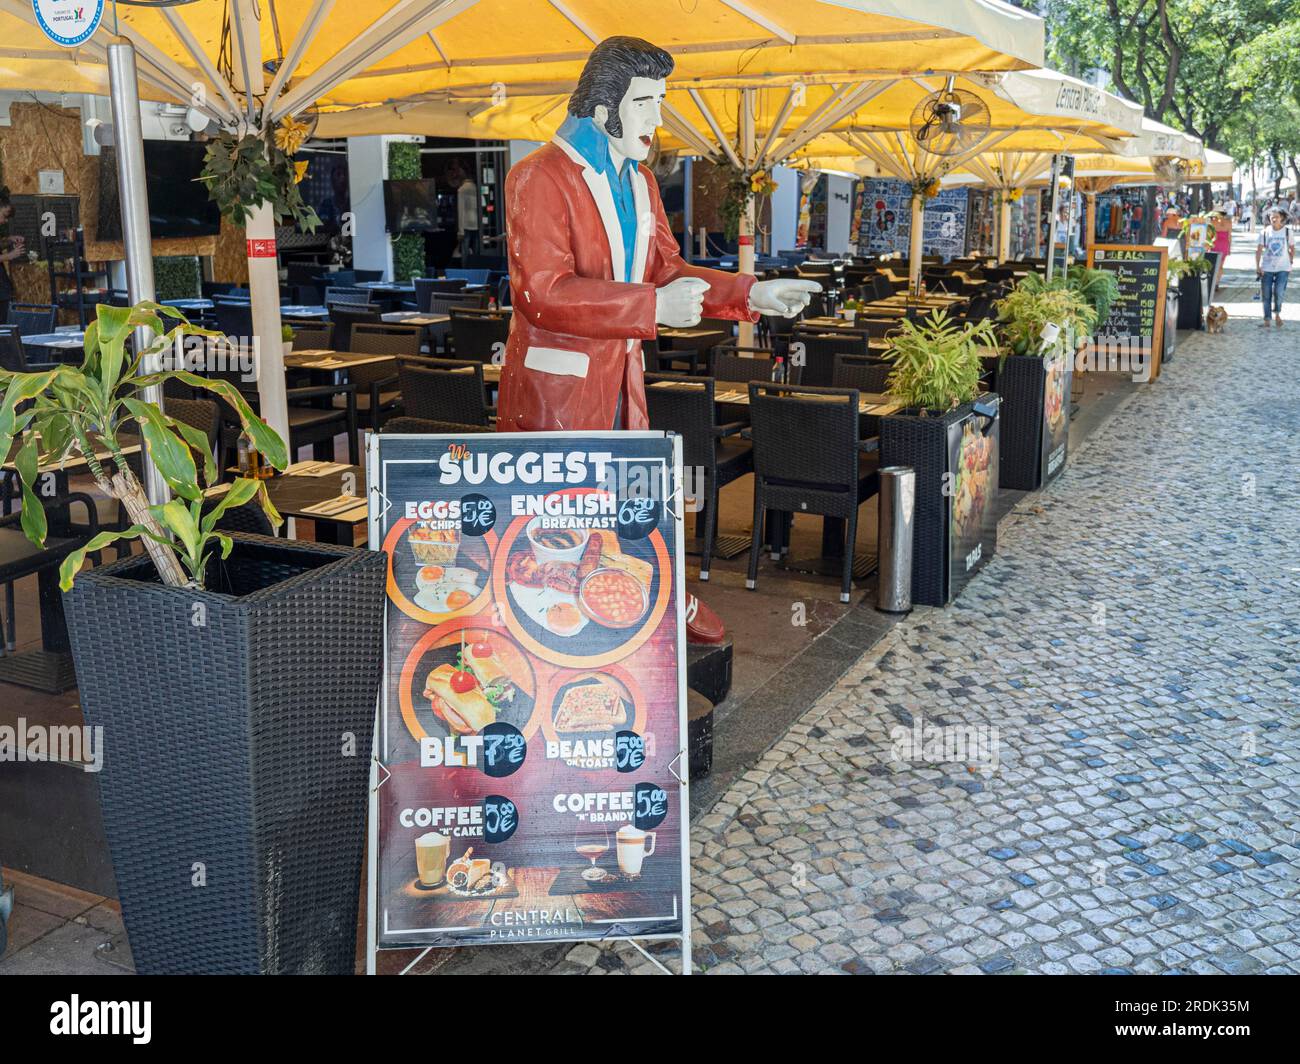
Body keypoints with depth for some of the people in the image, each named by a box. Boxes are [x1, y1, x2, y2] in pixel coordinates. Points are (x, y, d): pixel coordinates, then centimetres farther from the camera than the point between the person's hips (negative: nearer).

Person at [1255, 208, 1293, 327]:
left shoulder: (1287, 232, 0)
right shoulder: (1264, 232, -2)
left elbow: (1292, 248, 11)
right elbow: (1259, 249, -4)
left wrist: (1291, 261, 6)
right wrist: (1257, 266, -12)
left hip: (1283, 268, -1)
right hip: (1267, 268, 1)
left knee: (1278, 292, -14)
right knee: (1266, 295, 3)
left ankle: (1277, 314, 12)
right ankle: (1267, 321, 15)